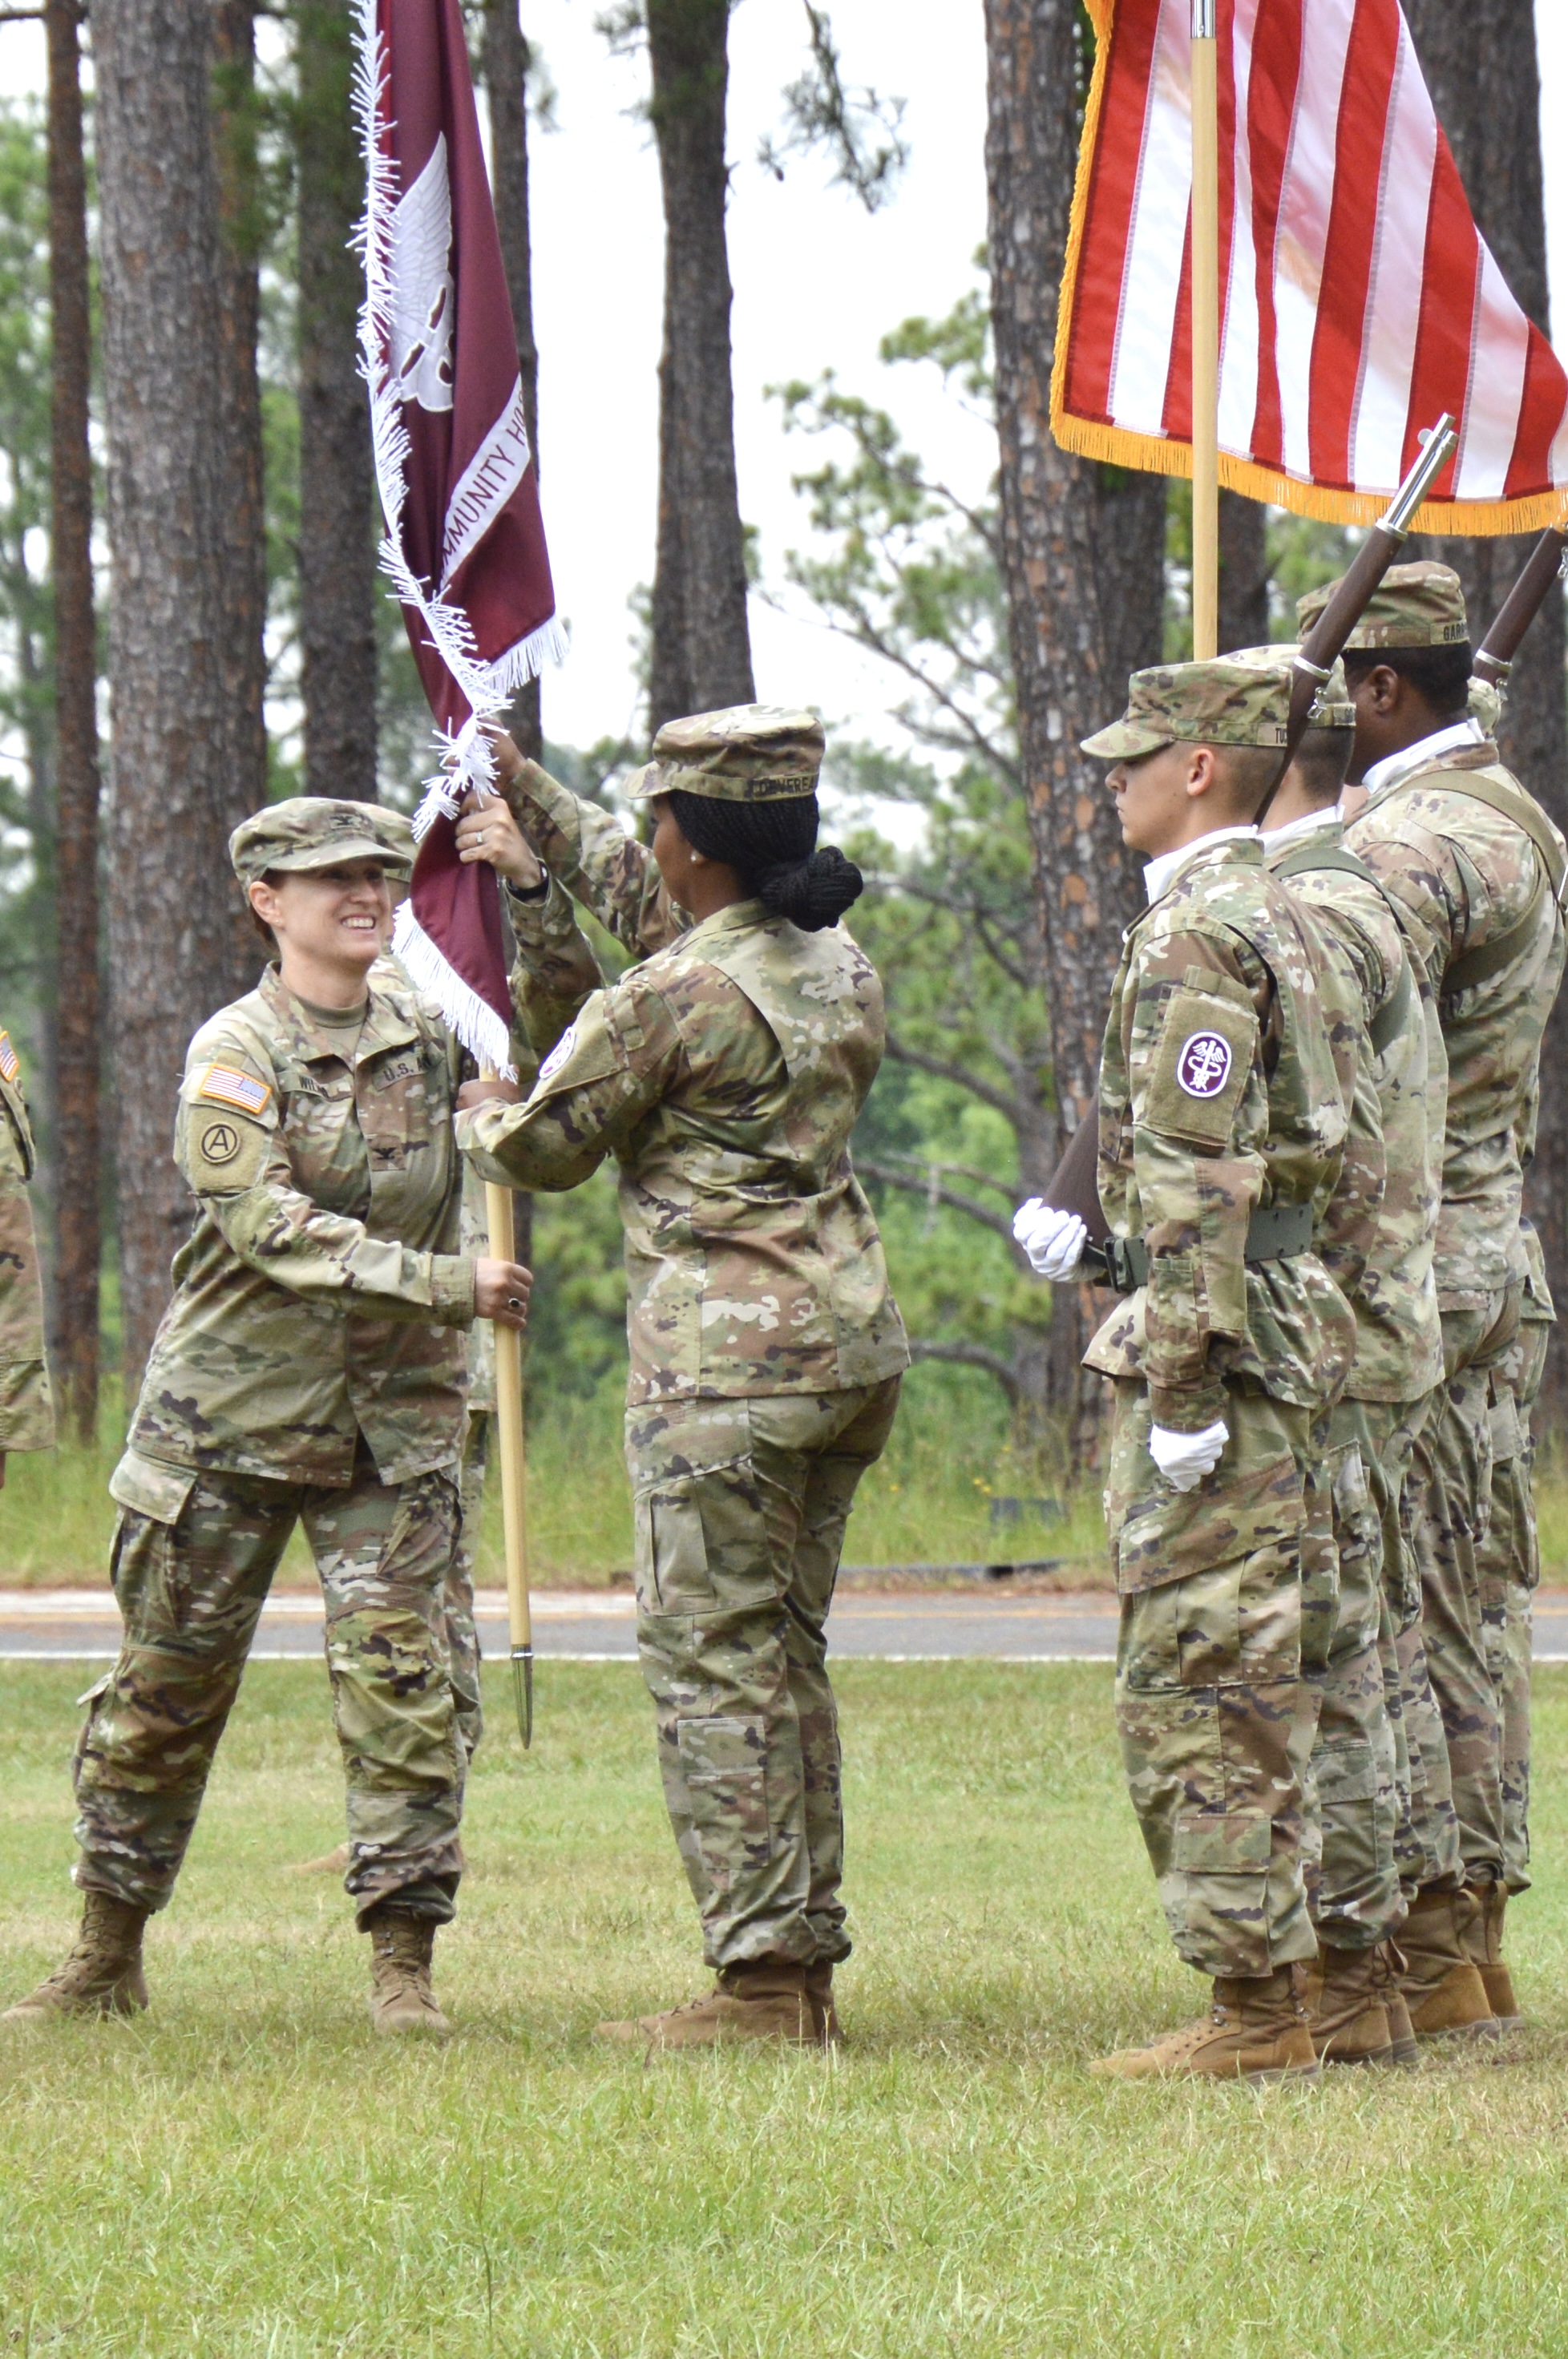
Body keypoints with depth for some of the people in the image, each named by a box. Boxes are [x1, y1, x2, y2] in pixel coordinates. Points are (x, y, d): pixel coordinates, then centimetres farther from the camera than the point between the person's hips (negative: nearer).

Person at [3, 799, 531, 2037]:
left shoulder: (431, 1031, 7)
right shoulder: (235, 1054, -7)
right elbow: (272, 1228, -19)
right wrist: (448, 1280, -26)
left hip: (394, 1420, 3)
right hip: (232, 1411, -3)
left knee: (401, 1677, -8)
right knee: (168, 1685, 6)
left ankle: (403, 1965, -5)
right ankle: (108, 1955, 20)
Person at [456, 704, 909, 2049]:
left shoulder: (666, 1000, -13)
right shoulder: (844, 971, 11)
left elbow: (543, 1147, 1)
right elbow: (669, 916, 30)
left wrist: (481, 1114, 25)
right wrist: (543, 838, 39)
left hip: (726, 1347, -8)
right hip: (854, 1332, 8)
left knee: (713, 1652, -5)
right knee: (786, 1648, 14)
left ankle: (763, 1979, -9)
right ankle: (809, 1961, 14)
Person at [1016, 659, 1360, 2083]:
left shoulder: (1192, 935, -15)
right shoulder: (1276, 916, 16)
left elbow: (1201, 1177, -21)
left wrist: (1179, 1382, -21)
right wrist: (1098, 1243, 26)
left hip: (1220, 1338, -10)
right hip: (1293, 1314, 10)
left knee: (1196, 1679, -7)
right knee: (1249, 1676, 14)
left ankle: (1252, 2013, -6)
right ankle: (1278, 1978, 17)